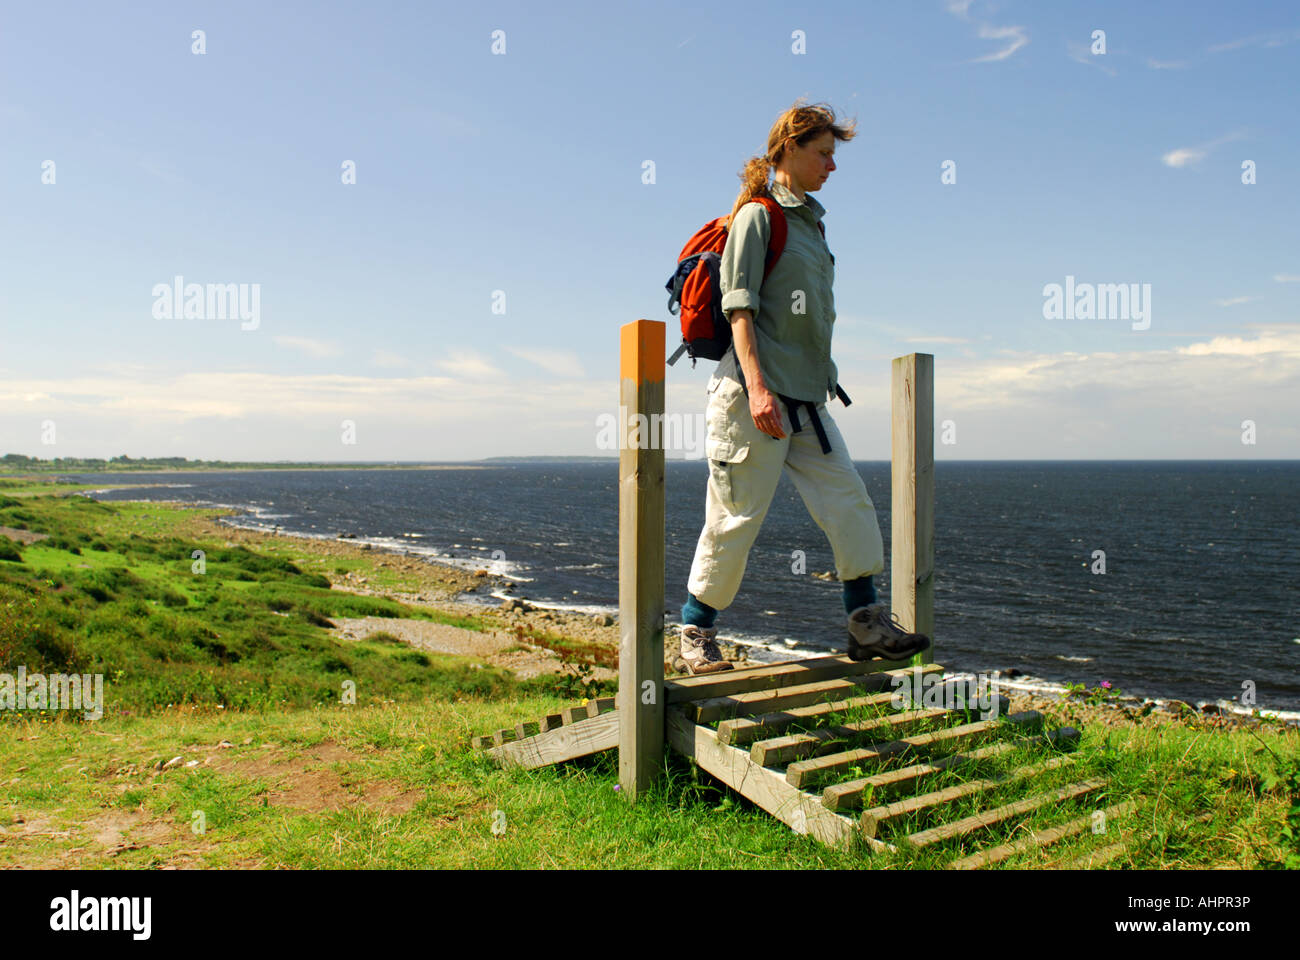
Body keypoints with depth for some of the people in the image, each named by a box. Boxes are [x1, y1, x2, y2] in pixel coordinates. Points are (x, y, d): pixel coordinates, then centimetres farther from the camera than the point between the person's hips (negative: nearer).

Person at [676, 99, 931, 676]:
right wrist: (756, 384, -24)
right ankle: (695, 636, 10)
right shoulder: (758, 215, -4)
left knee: (850, 503, 4)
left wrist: (824, 378, 22)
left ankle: (867, 624, 13)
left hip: (807, 400, 8)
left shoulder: (810, 221, 21)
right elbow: (740, 304, -14)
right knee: (735, 519, -4)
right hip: (755, 396, -8)